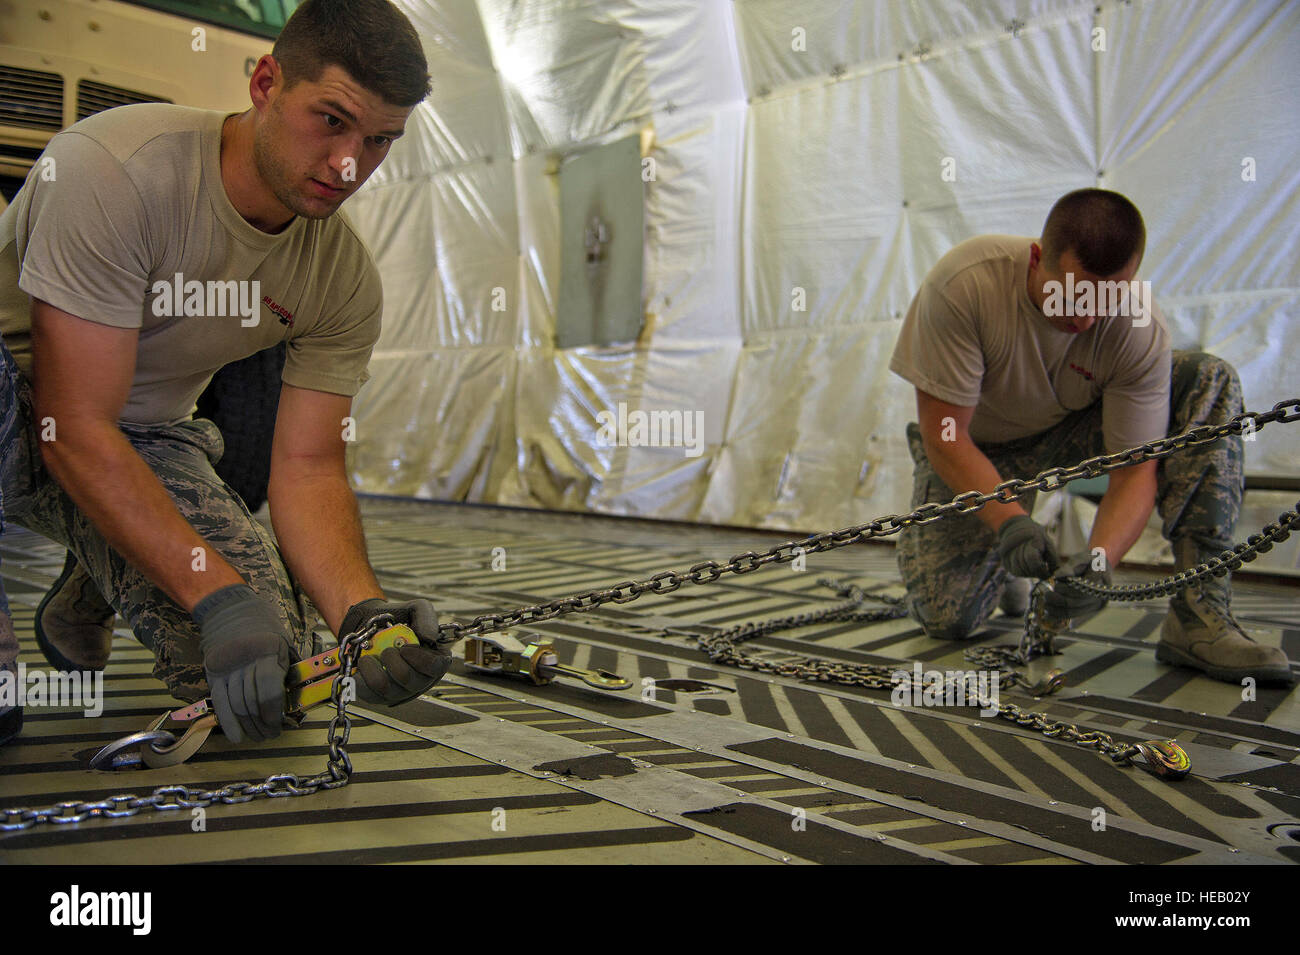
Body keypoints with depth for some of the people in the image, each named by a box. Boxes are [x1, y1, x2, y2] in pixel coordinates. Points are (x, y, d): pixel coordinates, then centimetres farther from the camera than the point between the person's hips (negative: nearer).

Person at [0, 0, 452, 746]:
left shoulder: (346, 280, -11)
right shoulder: (118, 168, -27)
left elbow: (308, 465, -13)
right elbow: (76, 430, -29)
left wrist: (363, 611, -32)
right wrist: (219, 595, -36)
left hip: (148, 440, 5)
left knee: (274, 669, -17)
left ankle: (86, 597, 15)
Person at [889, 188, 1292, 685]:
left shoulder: (1141, 326, -26)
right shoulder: (963, 284, -33)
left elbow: (1136, 469, -22)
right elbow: (943, 435, -28)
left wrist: (1098, 559, -41)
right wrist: (1011, 522, -40)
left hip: (1072, 428, 2)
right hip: (977, 447, -2)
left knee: (1212, 382, -23)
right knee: (946, 619, -17)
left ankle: (1200, 615, -25)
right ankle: (1002, 552, 20)